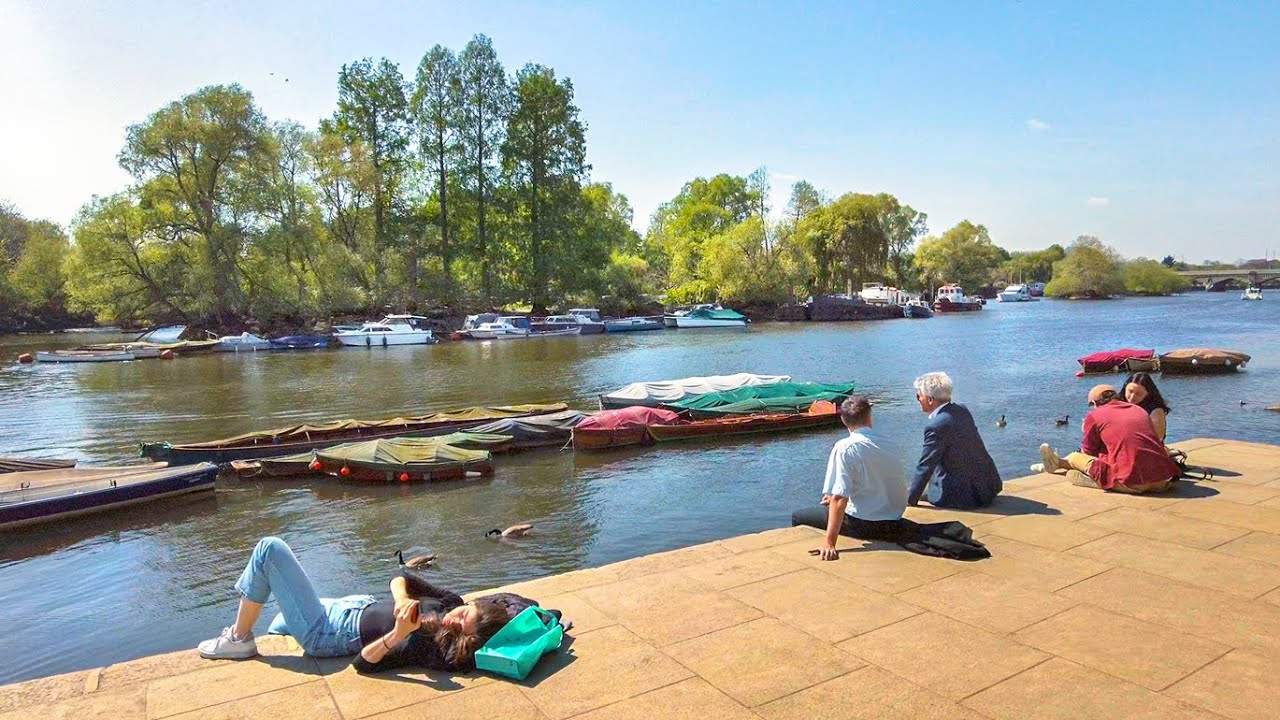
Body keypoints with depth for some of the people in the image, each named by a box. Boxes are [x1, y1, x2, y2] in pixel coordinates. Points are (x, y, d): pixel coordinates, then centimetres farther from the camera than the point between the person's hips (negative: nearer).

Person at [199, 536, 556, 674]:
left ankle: (239, 639, 9)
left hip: (326, 632, -7)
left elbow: (363, 664, -28)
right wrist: (403, 601, -24)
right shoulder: (451, 602, -12)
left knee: (269, 549, -7)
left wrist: (398, 632, -44)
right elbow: (400, 576, -4)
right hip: (358, 605, 8)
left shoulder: (430, 647, -31)